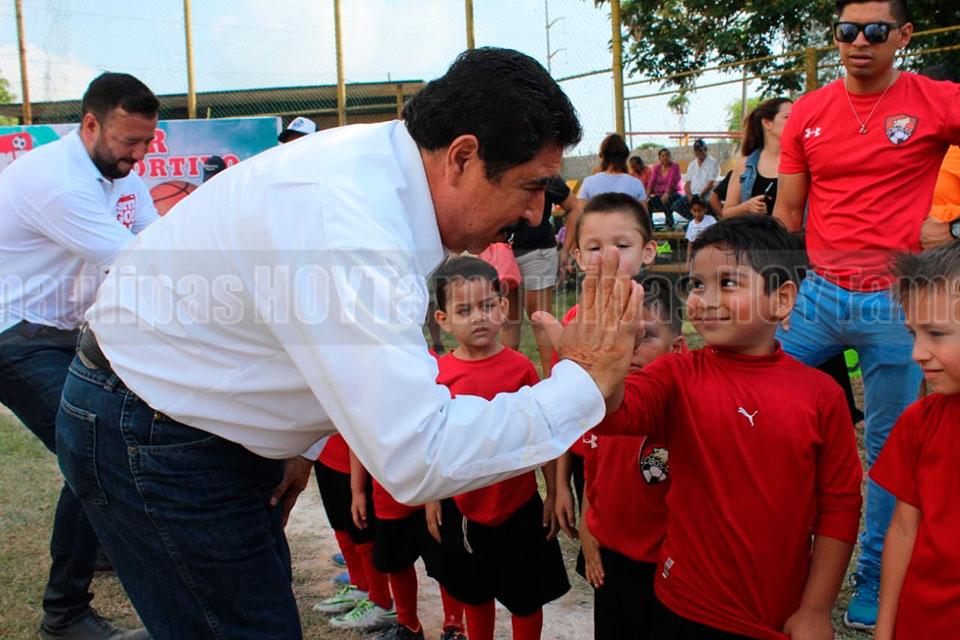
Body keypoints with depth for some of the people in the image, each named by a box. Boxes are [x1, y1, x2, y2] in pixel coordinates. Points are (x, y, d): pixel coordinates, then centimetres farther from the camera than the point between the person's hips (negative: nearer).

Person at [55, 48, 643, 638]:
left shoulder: (383, 160, -4)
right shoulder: (346, 223, -35)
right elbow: (415, 460, -39)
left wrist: (302, 444, 9)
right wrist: (582, 384, -29)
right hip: (148, 438, -9)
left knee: (270, 587, 19)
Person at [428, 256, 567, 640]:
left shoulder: (520, 367, -11)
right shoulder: (439, 374, -8)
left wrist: (554, 493, -2)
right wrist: (432, 500, 4)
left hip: (520, 507, -1)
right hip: (463, 510, 2)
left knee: (526, 598, 14)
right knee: (474, 594, 20)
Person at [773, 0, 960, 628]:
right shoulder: (807, 112, 5)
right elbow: (787, 211, 9)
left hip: (897, 300, -2)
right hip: (818, 294, 3)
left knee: (890, 448, 8)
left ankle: (875, 581, 25)